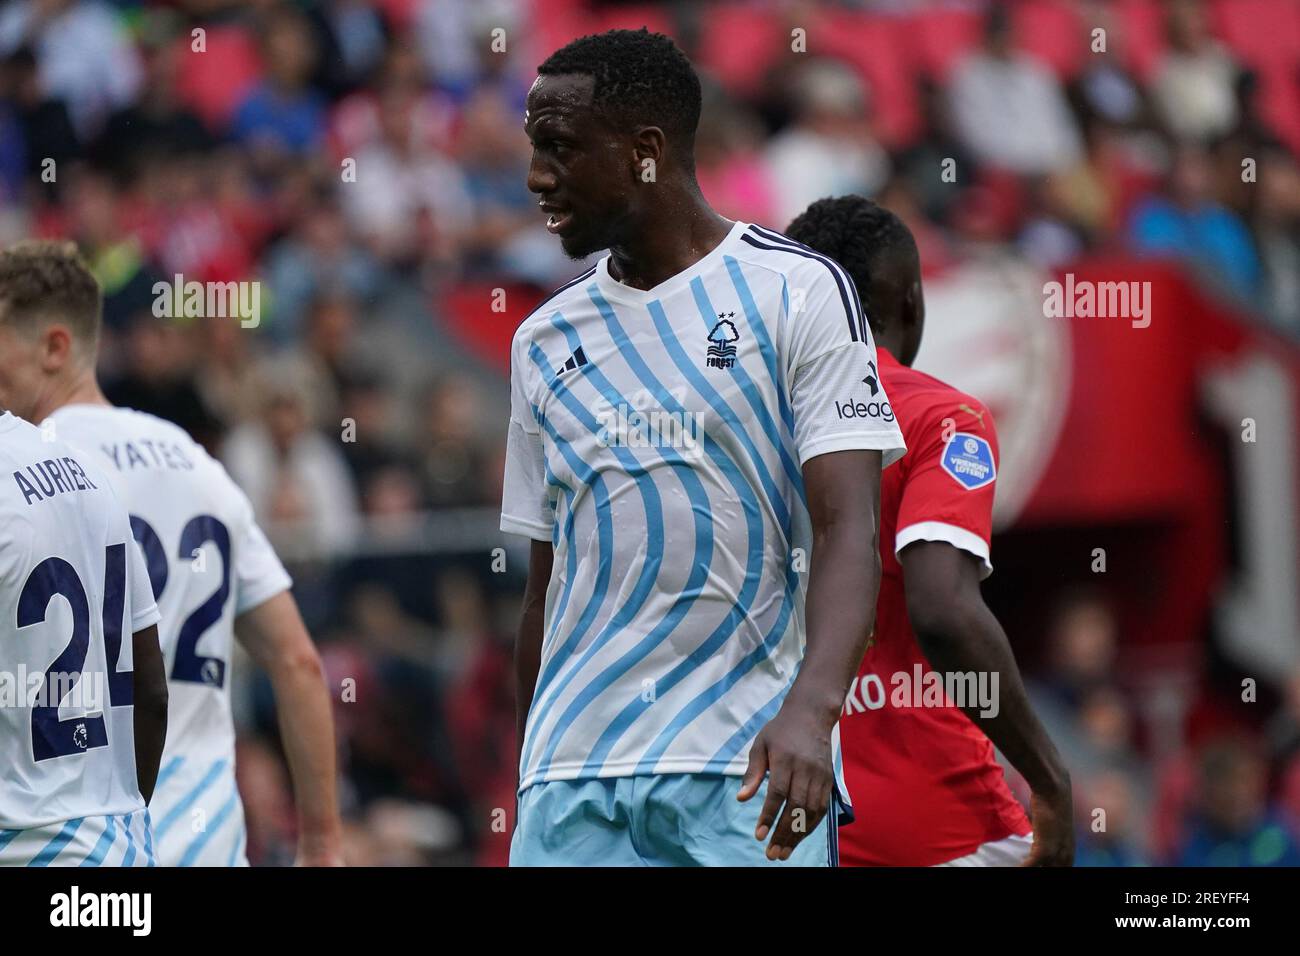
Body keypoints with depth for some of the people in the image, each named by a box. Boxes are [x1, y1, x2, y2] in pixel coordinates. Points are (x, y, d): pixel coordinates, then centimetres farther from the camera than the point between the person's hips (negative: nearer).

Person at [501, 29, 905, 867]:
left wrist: (811, 711, -27)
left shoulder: (799, 293, -1)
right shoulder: (546, 340, 15)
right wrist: (534, 787, 16)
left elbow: (847, 531, -11)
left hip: (750, 772, -4)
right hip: (575, 776, 4)